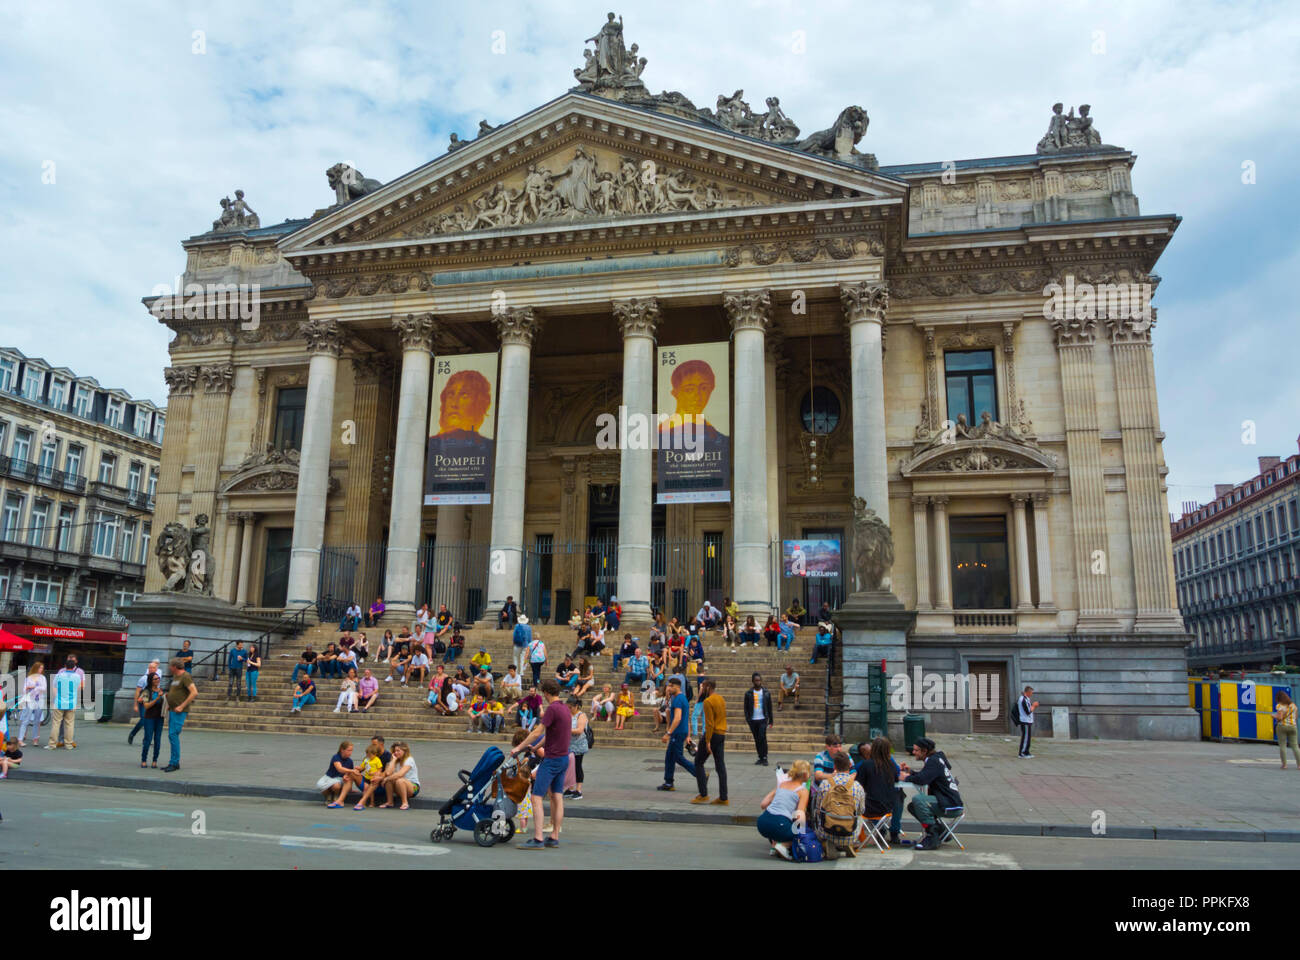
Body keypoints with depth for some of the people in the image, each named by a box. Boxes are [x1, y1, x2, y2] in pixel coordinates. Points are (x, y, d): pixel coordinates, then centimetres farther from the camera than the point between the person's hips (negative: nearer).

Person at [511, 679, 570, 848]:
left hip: (552, 759, -9)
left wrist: (519, 748, -9)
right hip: (564, 758, 9)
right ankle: (554, 838, 13)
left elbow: (537, 732, -18)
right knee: (557, 798, 10)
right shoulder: (565, 709, 13)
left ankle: (537, 839, -9)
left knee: (537, 798, -6)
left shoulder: (552, 709, -15)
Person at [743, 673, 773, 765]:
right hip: (753, 720, 1)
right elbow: (746, 707, 5)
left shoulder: (766, 693, 6)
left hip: (763, 719, -1)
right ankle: (760, 758, 16)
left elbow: (769, 707, 10)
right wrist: (747, 719, -6)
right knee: (757, 740, 7)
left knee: (762, 737, -15)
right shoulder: (748, 693, 4)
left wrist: (770, 720, 8)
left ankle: (764, 758, -9)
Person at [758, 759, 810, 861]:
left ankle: (774, 842, 16)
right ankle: (783, 845, -4)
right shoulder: (803, 791, 4)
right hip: (780, 825, -6)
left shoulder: (781, 784, 19)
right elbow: (799, 815, -6)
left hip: (762, 823, 6)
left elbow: (763, 804, 15)